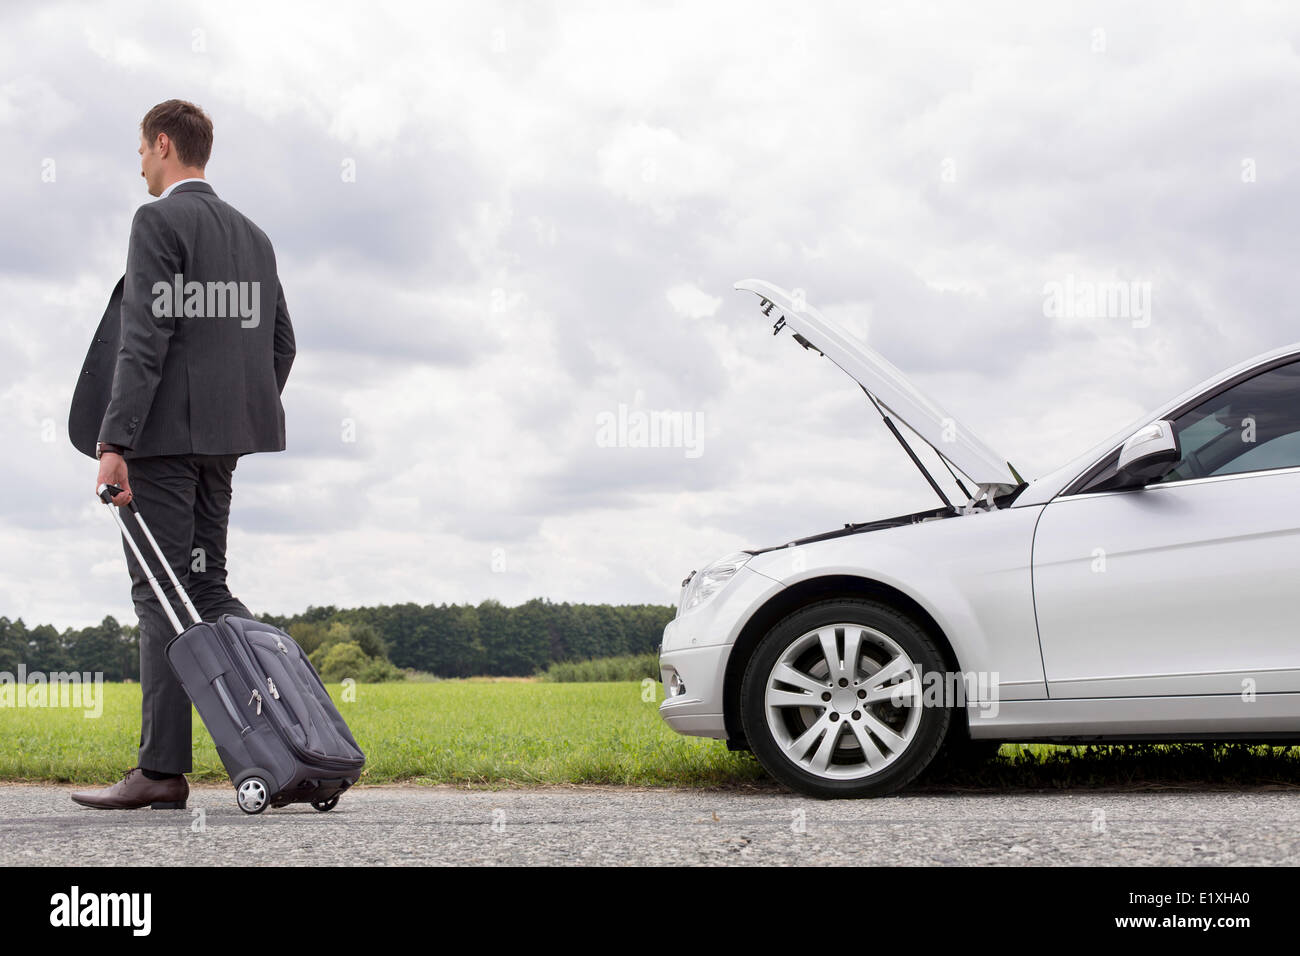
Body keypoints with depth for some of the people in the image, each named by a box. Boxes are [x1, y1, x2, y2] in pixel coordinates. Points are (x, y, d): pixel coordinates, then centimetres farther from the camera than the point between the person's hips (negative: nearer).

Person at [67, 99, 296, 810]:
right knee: (205, 585, 15)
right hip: (223, 438, 8)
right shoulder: (251, 233, 15)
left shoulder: (159, 221, -8)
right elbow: (280, 342, 16)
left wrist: (113, 443, -19)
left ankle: (163, 769, -1)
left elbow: (145, 338, -17)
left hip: (163, 432, -8)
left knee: (160, 593, -4)